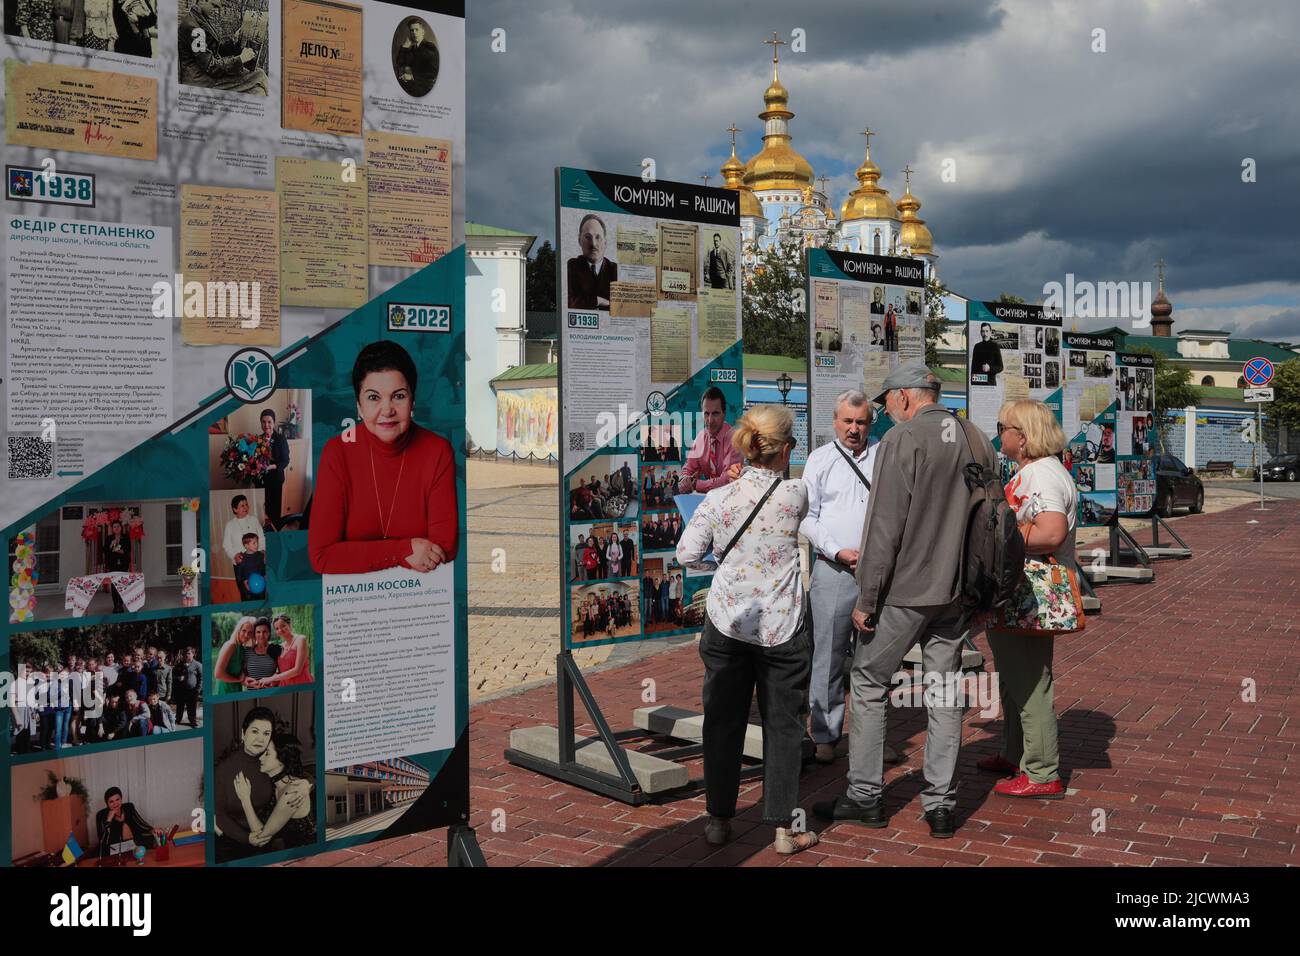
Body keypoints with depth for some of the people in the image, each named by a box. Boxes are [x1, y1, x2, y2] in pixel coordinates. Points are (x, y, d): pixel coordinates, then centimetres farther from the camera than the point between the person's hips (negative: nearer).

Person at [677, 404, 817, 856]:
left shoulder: (719, 498, -7)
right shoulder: (796, 494, -9)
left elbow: (686, 554, -5)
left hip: (727, 623, 2)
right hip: (783, 627, -1)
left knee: (724, 721, 13)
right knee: (783, 724, 9)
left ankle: (719, 819, 22)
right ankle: (783, 827, 16)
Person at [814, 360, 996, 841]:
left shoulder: (901, 439, -13)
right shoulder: (977, 440, 8)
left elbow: (885, 526, -16)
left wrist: (866, 598, -12)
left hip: (905, 589, -6)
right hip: (956, 591, 6)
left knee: (867, 684, 7)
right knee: (945, 693, 11)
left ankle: (864, 797, 12)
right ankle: (940, 805, 15)